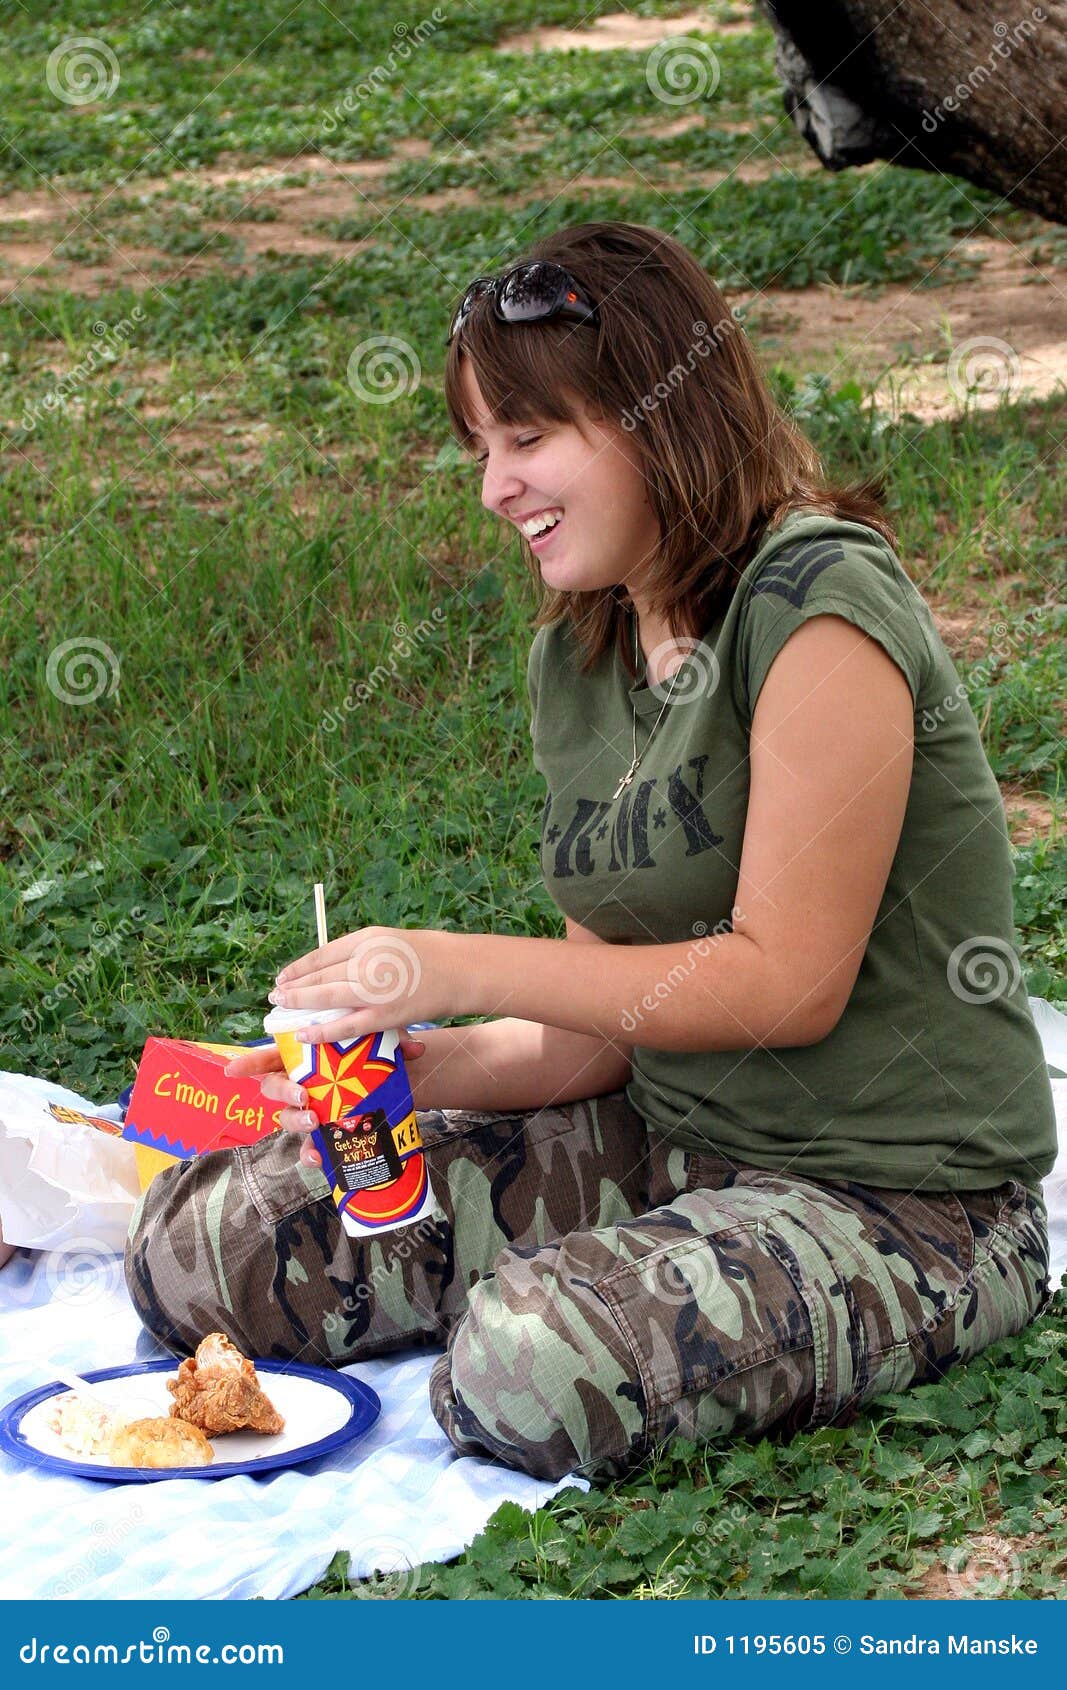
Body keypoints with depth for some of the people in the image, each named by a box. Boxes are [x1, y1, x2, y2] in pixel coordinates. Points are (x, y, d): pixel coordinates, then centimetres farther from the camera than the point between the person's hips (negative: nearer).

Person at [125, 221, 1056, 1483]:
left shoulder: (816, 604, -17)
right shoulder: (576, 658, 8)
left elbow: (788, 980, -20)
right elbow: (615, 1023, 8)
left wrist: (461, 968, -18)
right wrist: (432, 1068, -11)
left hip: (902, 1201, -7)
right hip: (675, 1142, 8)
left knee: (533, 1368, -34)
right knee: (196, 1241, -2)